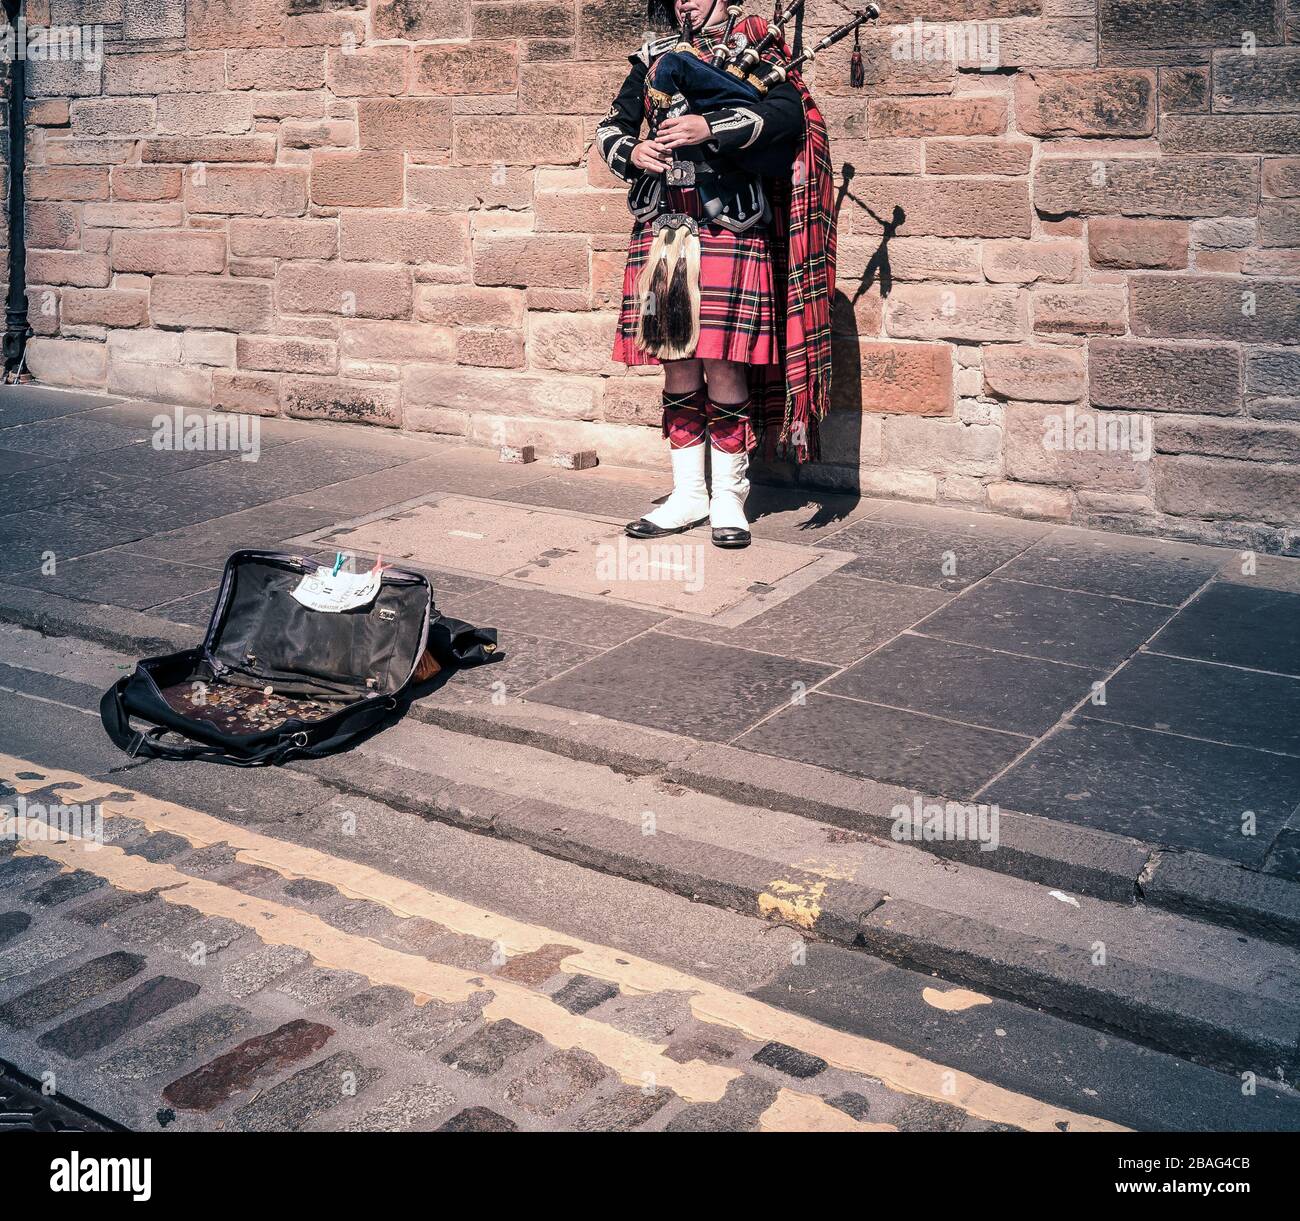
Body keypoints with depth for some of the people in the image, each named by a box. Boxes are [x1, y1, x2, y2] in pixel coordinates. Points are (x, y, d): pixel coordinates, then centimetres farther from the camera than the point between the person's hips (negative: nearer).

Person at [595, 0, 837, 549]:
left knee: (722, 363, -6)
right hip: (662, 229, 5)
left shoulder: (756, 46, 5)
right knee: (677, 364, 7)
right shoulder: (656, 57, 18)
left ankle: (728, 496, 7)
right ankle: (688, 494, 17)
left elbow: (789, 111, -13)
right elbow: (610, 127, 19)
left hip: (729, 229, -4)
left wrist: (710, 127, -21)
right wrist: (632, 152, -3)